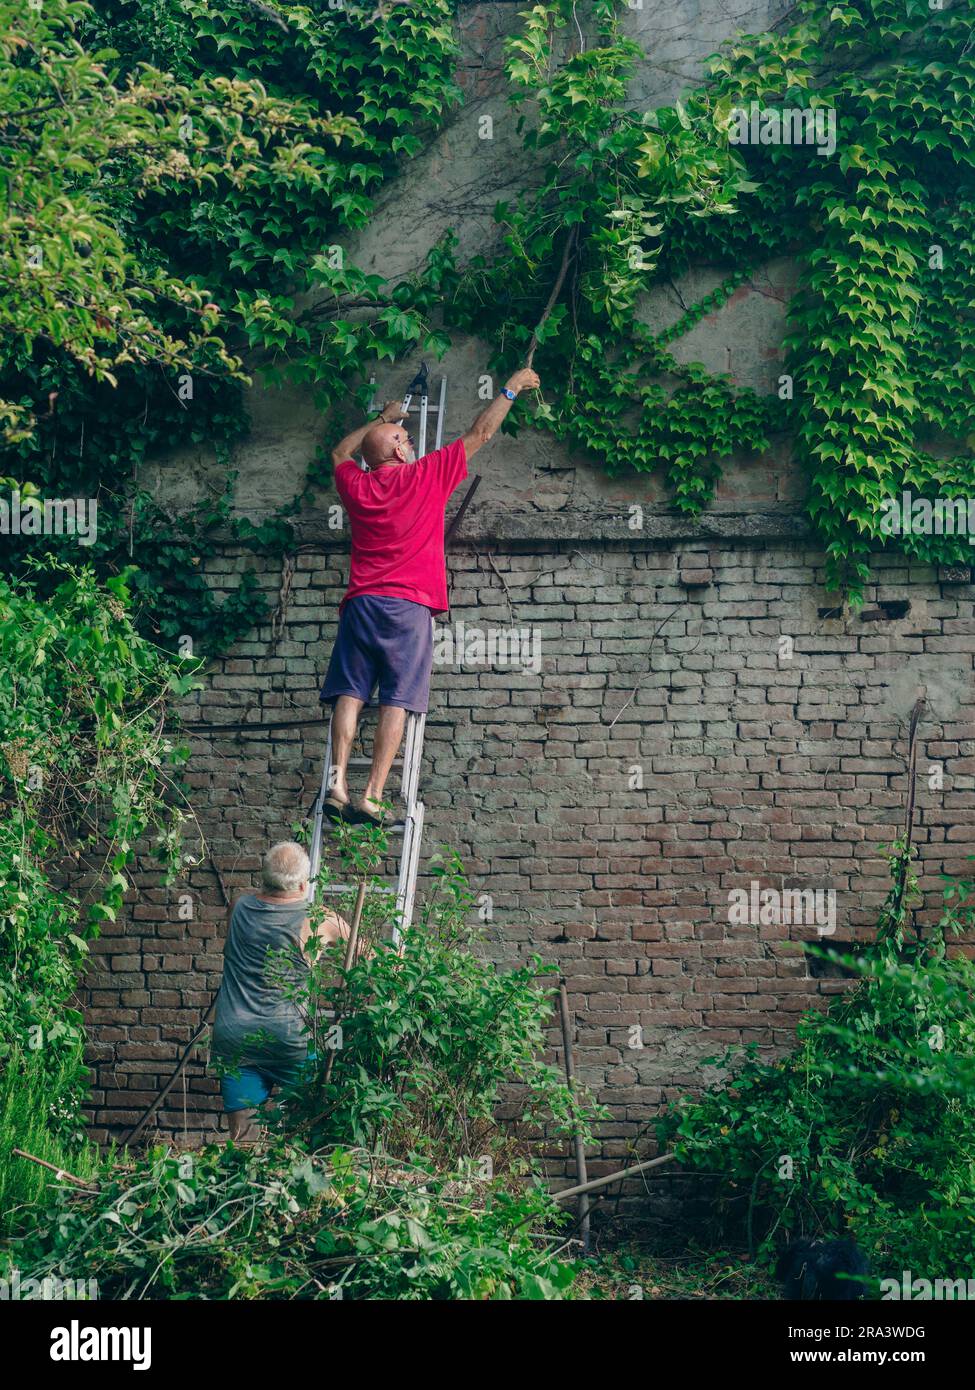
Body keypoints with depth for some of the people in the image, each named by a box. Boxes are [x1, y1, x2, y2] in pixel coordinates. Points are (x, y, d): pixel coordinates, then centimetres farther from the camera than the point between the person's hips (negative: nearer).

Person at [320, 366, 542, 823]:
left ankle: (337, 784, -12)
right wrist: (511, 390, 24)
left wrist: (381, 418, 41)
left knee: (349, 694, 0)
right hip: (409, 606, -3)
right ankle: (372, 795, -12)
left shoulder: (356, 485, 10)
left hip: (361, 602, 3)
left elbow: (339, 453, 34)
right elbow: (480, 433, 11)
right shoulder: (427, 476, 2)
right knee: (395, 702, -5)